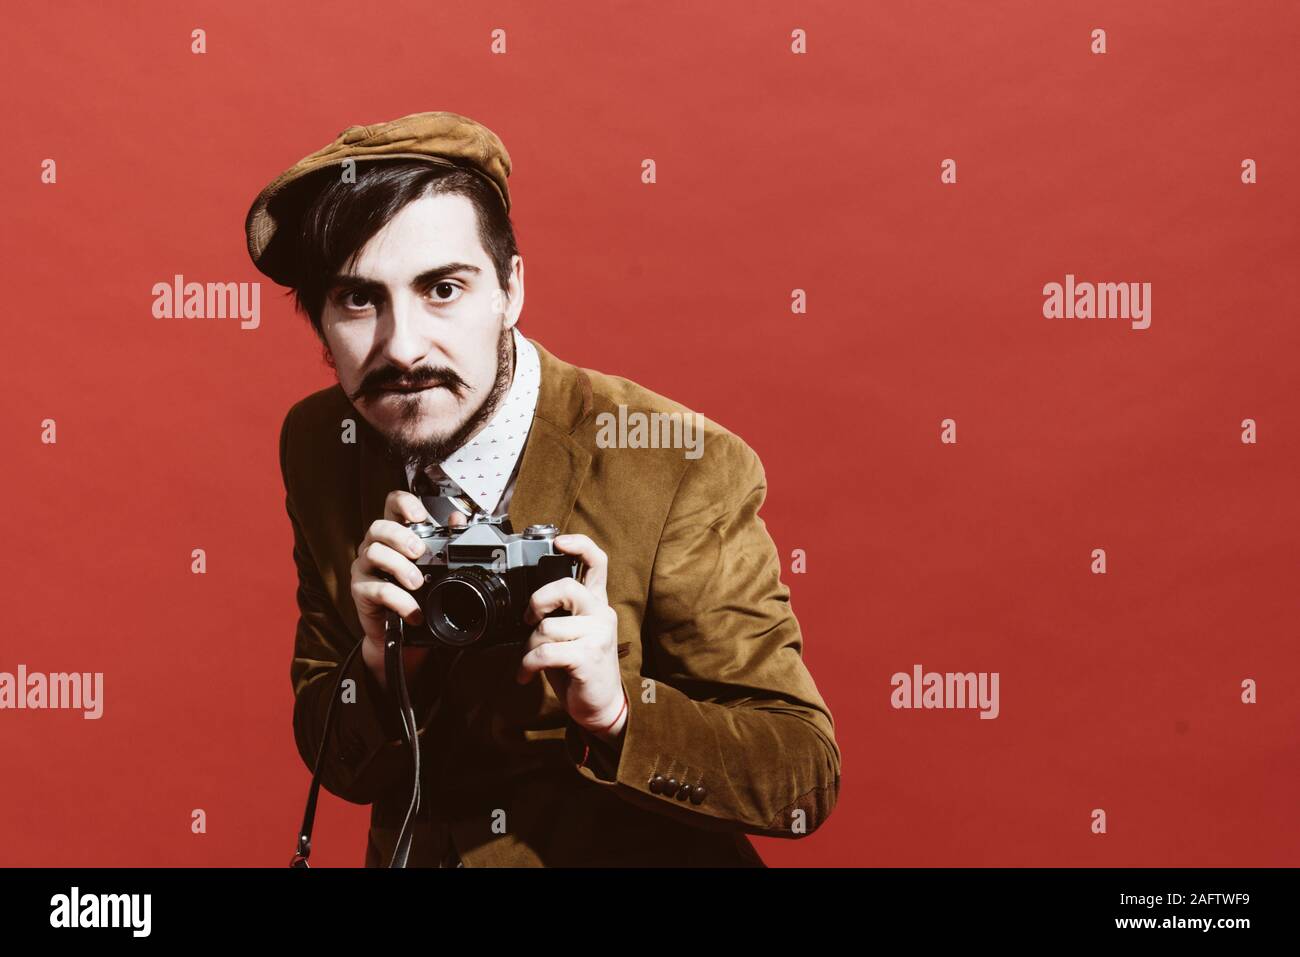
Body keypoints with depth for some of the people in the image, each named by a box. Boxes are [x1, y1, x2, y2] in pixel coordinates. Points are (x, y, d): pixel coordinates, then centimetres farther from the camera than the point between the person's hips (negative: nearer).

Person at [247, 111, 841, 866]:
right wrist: (383, 663, -18)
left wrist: (614, 711, -26)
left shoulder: (686, 475, -17)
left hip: (639, 852, -3)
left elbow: (807, 779, -11)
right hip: (416, 853, 3)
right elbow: (335, 762, 1)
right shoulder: (319, 447, -4)